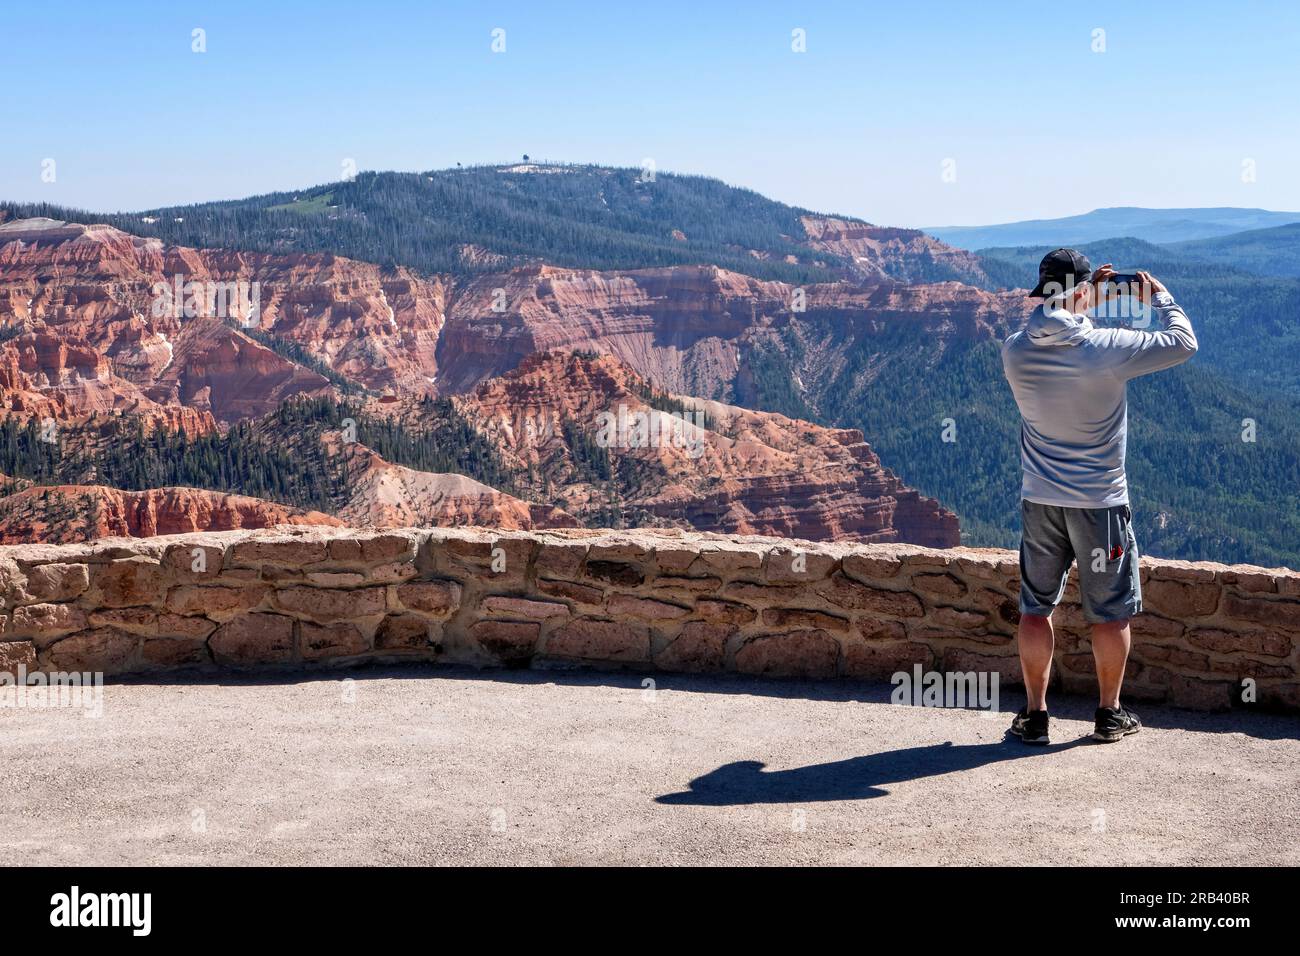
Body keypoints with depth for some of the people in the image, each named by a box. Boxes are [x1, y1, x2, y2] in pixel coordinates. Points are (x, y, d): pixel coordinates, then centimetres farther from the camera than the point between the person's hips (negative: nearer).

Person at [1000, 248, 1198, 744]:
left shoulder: (1015, 350, -7)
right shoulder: (1106, 349, -19)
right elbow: (1182, 344, -6)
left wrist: (1090, 301, 16)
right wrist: (1159, 298, 9)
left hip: (1040, 500, 3)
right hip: (1099, 503, -3)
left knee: (1036, 607, 13)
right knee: (1110, 612, 12)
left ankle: (1034, 713, 18)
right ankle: (1110, 714, 22)